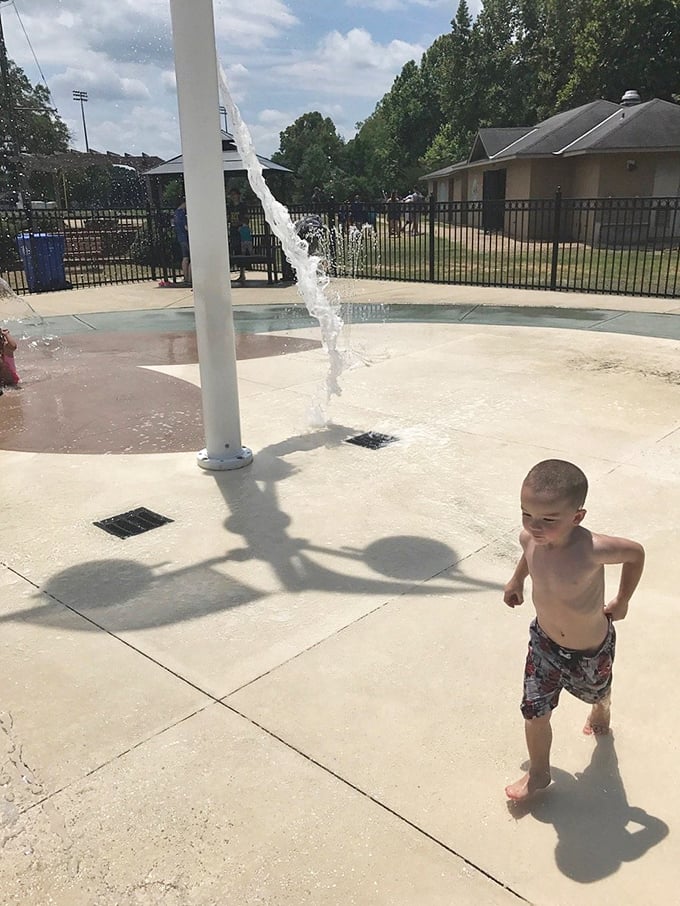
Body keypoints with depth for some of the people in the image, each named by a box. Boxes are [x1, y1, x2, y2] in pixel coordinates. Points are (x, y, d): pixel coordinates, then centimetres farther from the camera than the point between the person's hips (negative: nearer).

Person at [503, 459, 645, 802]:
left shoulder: (591, 549, -39)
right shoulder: (529, 538, -24)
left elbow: (636, 552, -18)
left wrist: (622, 601, -5)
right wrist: (516, 579, 15)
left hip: (591, 648, -2)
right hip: (545, 641, 2)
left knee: (596, 692, 29)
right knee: (535, 711, 4)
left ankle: (600, 709, 67)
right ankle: (538, 774, 31)